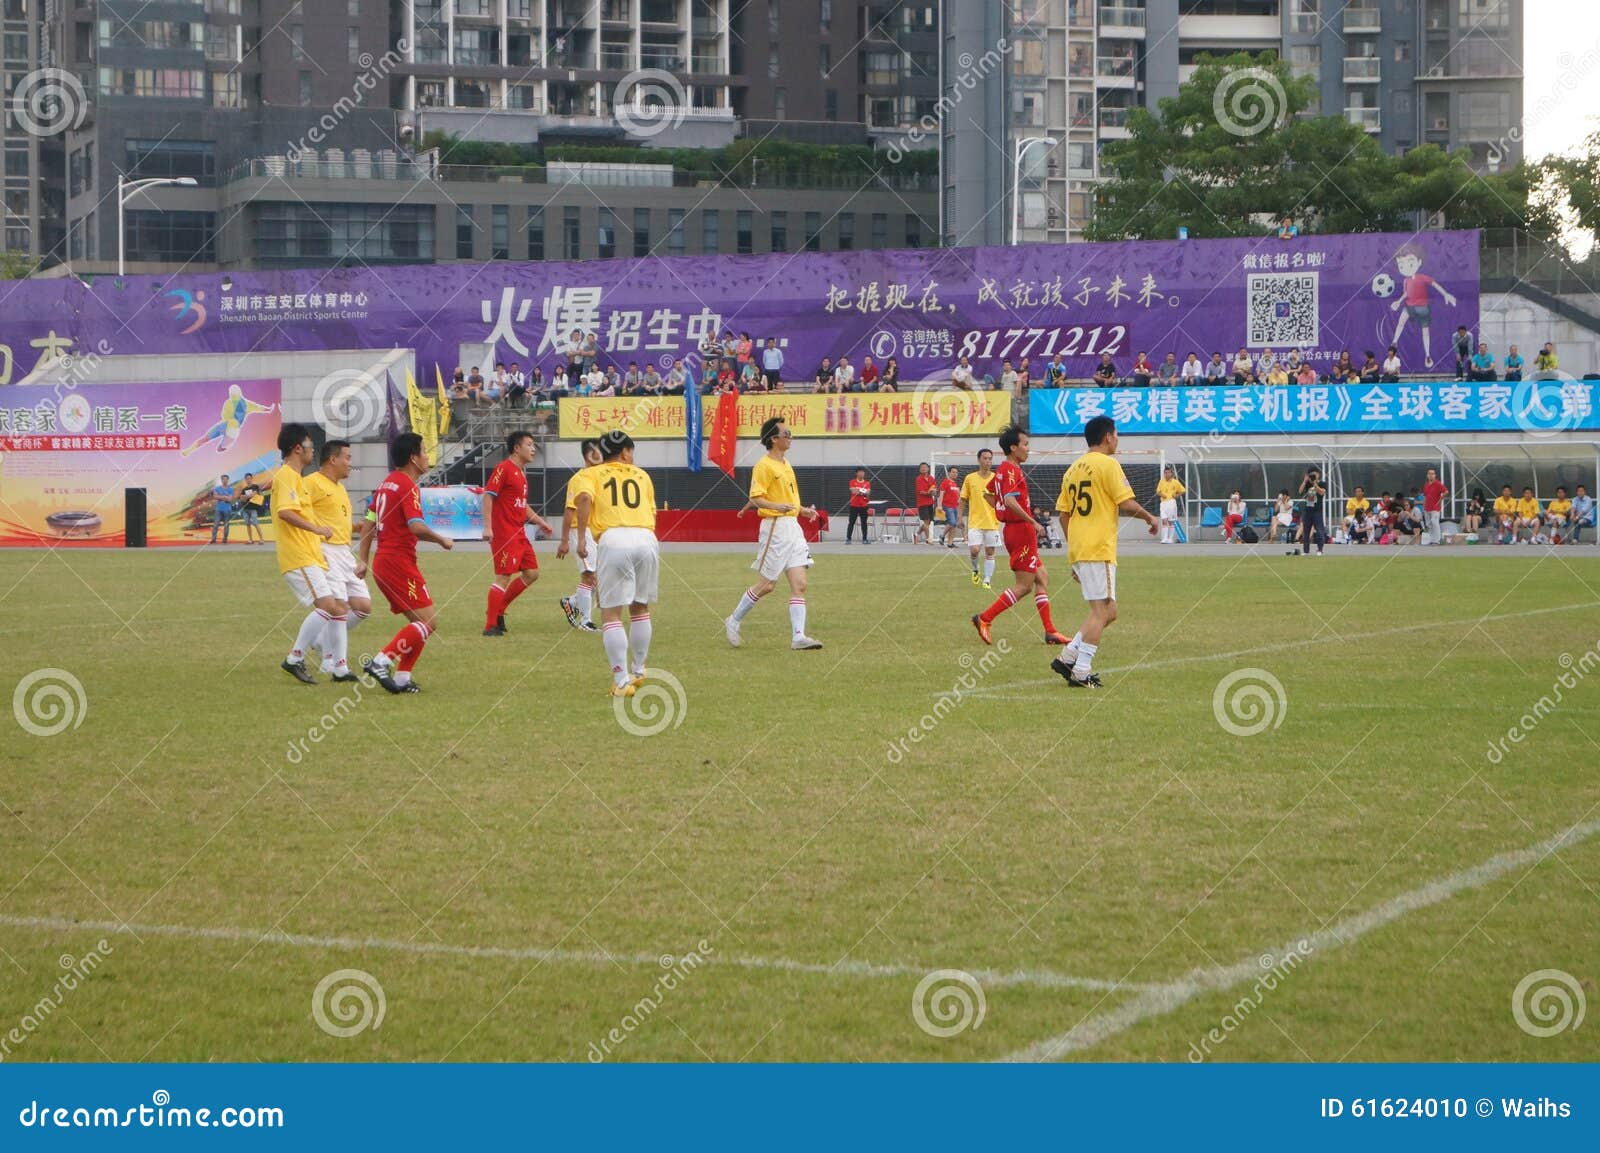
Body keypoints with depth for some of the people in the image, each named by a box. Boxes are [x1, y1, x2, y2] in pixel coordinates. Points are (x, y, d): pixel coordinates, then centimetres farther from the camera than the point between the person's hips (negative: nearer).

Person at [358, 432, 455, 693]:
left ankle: (402, 677, 9)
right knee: (428, 622, -11)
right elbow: (416, 527, -24)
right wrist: (442, 540, -9)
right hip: (400, 562, -10)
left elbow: (368, 524, 20)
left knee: (419, 622, 14)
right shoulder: (408, 486, -12)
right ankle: (381, 661, -19)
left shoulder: (387, 483, 16)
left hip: (382, 562, 10)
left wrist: (364, 560, 22)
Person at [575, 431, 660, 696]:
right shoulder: (641, 475, 24)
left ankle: (622, 682, -10)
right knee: (640, 608, 20)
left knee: (611, 613, -1)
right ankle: (638, 671, 28)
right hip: (647, 538, 3)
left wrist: (581, 538, -7)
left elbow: (585, 498, -6)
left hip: (613, 539, -3)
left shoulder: (594, 474, 15)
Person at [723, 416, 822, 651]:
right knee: (767, 584, -1)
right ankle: (733, 622, 16)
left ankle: (798, 636, -5)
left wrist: (803, 510, 18)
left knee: (799, 584, -2)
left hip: (793, 526, 8)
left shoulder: (786, 464, 16)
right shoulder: (764, 466, -11)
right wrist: (778, 506, -33)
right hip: (775, 527, -8)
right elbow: (755, 498, -18)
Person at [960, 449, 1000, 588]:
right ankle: (975, 569, 17)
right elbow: (963, 500, 8)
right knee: (974, 550, -13)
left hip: (992, 523, 1)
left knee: (990, 553, 2)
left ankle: (987, 580, 10)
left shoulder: (997, 478, 3)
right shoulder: (970, 478, 2)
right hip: (975, 522, -1)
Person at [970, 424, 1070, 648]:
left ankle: (1049, 631, 11)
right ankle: (984, 619, -4)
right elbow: (1010, 501, -29)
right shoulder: (1012, 471, -17)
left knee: (1042, 579, 11)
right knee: (1024, 585, -5)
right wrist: (1033, 522, -24)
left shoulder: (1002, 469, 14)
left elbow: (989, 493, 27)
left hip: (1010, 528, 10)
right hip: (1021, 531, -10)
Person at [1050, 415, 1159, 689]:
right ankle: (1081, 673, -10)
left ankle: (1068, 658, 7)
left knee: (1107, 612, 14)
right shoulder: (1108, 464, -7)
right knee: (1102, 611, -6)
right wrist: (1150, 518, 4)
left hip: (1077, 550, 9)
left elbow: (1063, 514, 17)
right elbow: (1126, 504, -13)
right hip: (1099, 550, -9)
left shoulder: (1073, 468, 16)